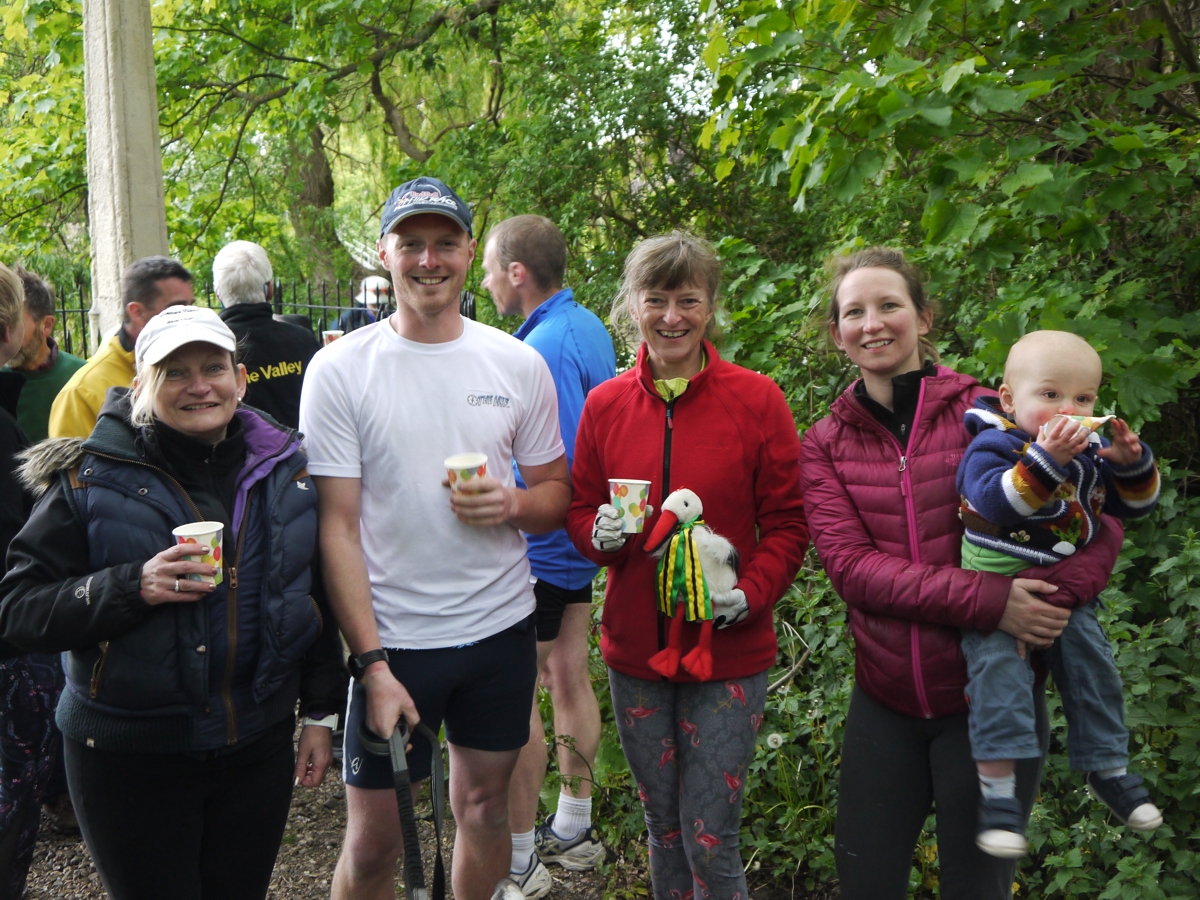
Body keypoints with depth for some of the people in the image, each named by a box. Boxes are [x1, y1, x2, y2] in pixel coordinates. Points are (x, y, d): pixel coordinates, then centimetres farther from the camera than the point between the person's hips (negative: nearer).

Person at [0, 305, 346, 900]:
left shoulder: (283, 468, 3)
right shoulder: (93, 477, -9)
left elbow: (314, 594, 11)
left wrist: (320, 713, 11)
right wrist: (132, 587, -26)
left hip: (260, 744, 3)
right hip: (130, 756, -3)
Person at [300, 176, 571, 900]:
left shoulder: (519, 364, 1)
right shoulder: (339, 369, -7)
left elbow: (560, 492, 10)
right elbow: (337, 528, -8)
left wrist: (514, 503, -14)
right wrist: (371, 663, -14)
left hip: (502, 629, 3)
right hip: (391, 641, -2)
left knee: (483, 806, 18)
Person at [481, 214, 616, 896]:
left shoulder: (545, 347, -22)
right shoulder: (589, 327, 8)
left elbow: (564, 466, -26)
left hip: (537, 550, -10)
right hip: (580, 536, 10)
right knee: (570, 677, 17)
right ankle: (575, 830, 32)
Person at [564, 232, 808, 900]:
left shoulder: (757, 400, -6)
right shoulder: (605, 405, 2)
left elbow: (787, 522, -2)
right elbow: (581, 511, 11)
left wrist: (752, 594, -17)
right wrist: (601, 533, -11)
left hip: (729, 653, -3)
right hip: (635, 651, 3)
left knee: (711, 842, 1)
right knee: (663, 830, 17)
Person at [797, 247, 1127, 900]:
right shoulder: (825, 444, 0)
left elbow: (1099, 517, -7)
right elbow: (849, 564, -13)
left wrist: (1054, 604, -24)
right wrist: (986, 602, -23)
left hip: (988, 698, -2)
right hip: (885, 705, 2)